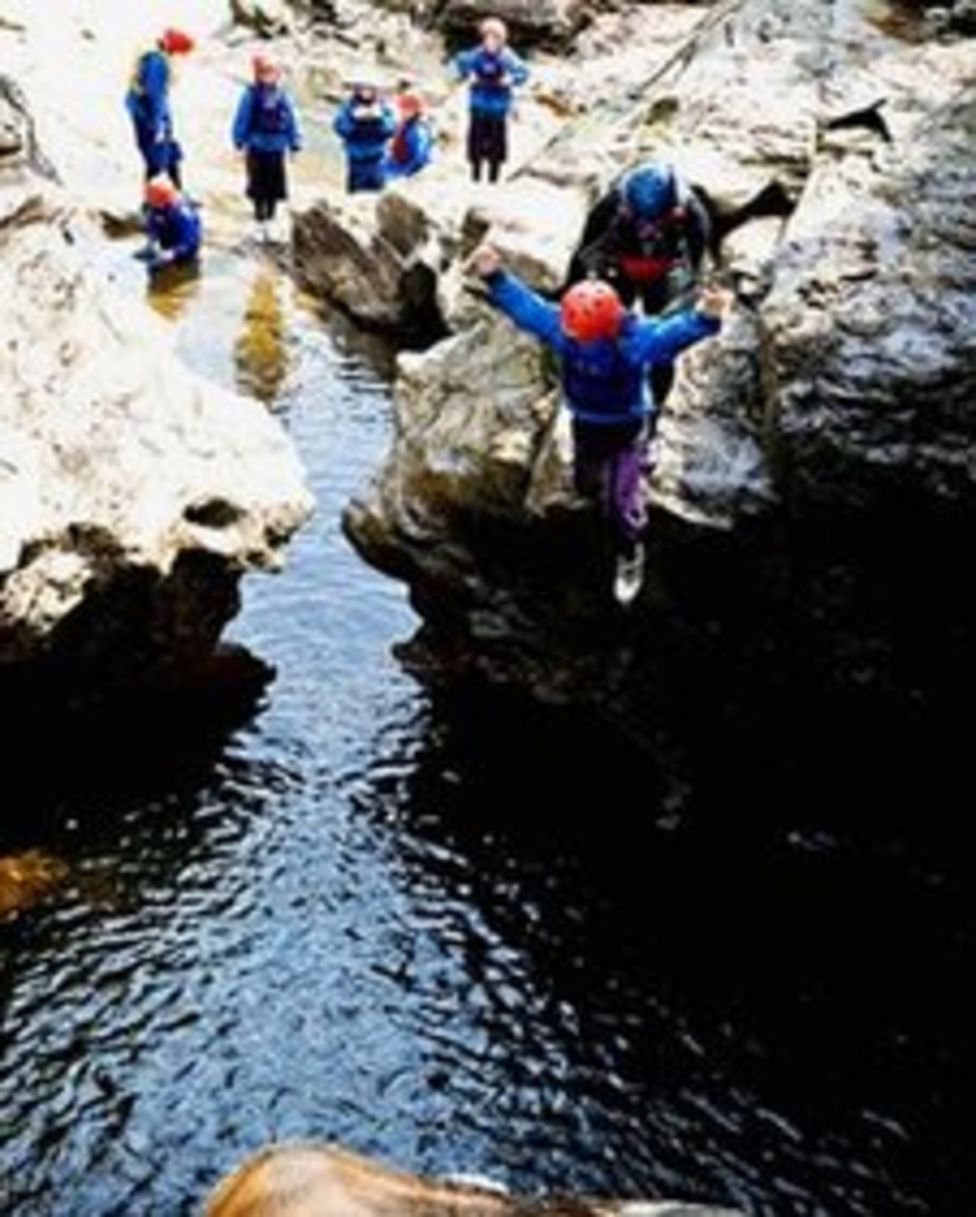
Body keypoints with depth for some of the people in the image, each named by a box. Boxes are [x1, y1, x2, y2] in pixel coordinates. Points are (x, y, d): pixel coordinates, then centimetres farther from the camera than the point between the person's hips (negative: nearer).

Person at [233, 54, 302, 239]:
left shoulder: (283, 97, 2)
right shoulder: (251, 95, -8)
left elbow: (291, 121, 9)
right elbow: (242, 120, -5)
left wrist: (294, 145, 8)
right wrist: (240, 142, -8)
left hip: (277, 149, 4)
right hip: (257, 148, -3)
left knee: (275, 188, 7)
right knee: (258, 189, 0)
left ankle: (270, 219, 21)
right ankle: (261, 223, 7)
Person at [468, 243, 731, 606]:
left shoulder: (635, 339, -39)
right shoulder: (561, 326, -27)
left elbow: (675, 333, -56)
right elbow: (525, 305, -17)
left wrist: (704, 318, -76)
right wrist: (496, 279, -26)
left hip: (627, 427, -5)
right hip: (584, 422, 5)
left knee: (620, 503, 3)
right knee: (587, 484, 29)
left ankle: (630, 558, 35)